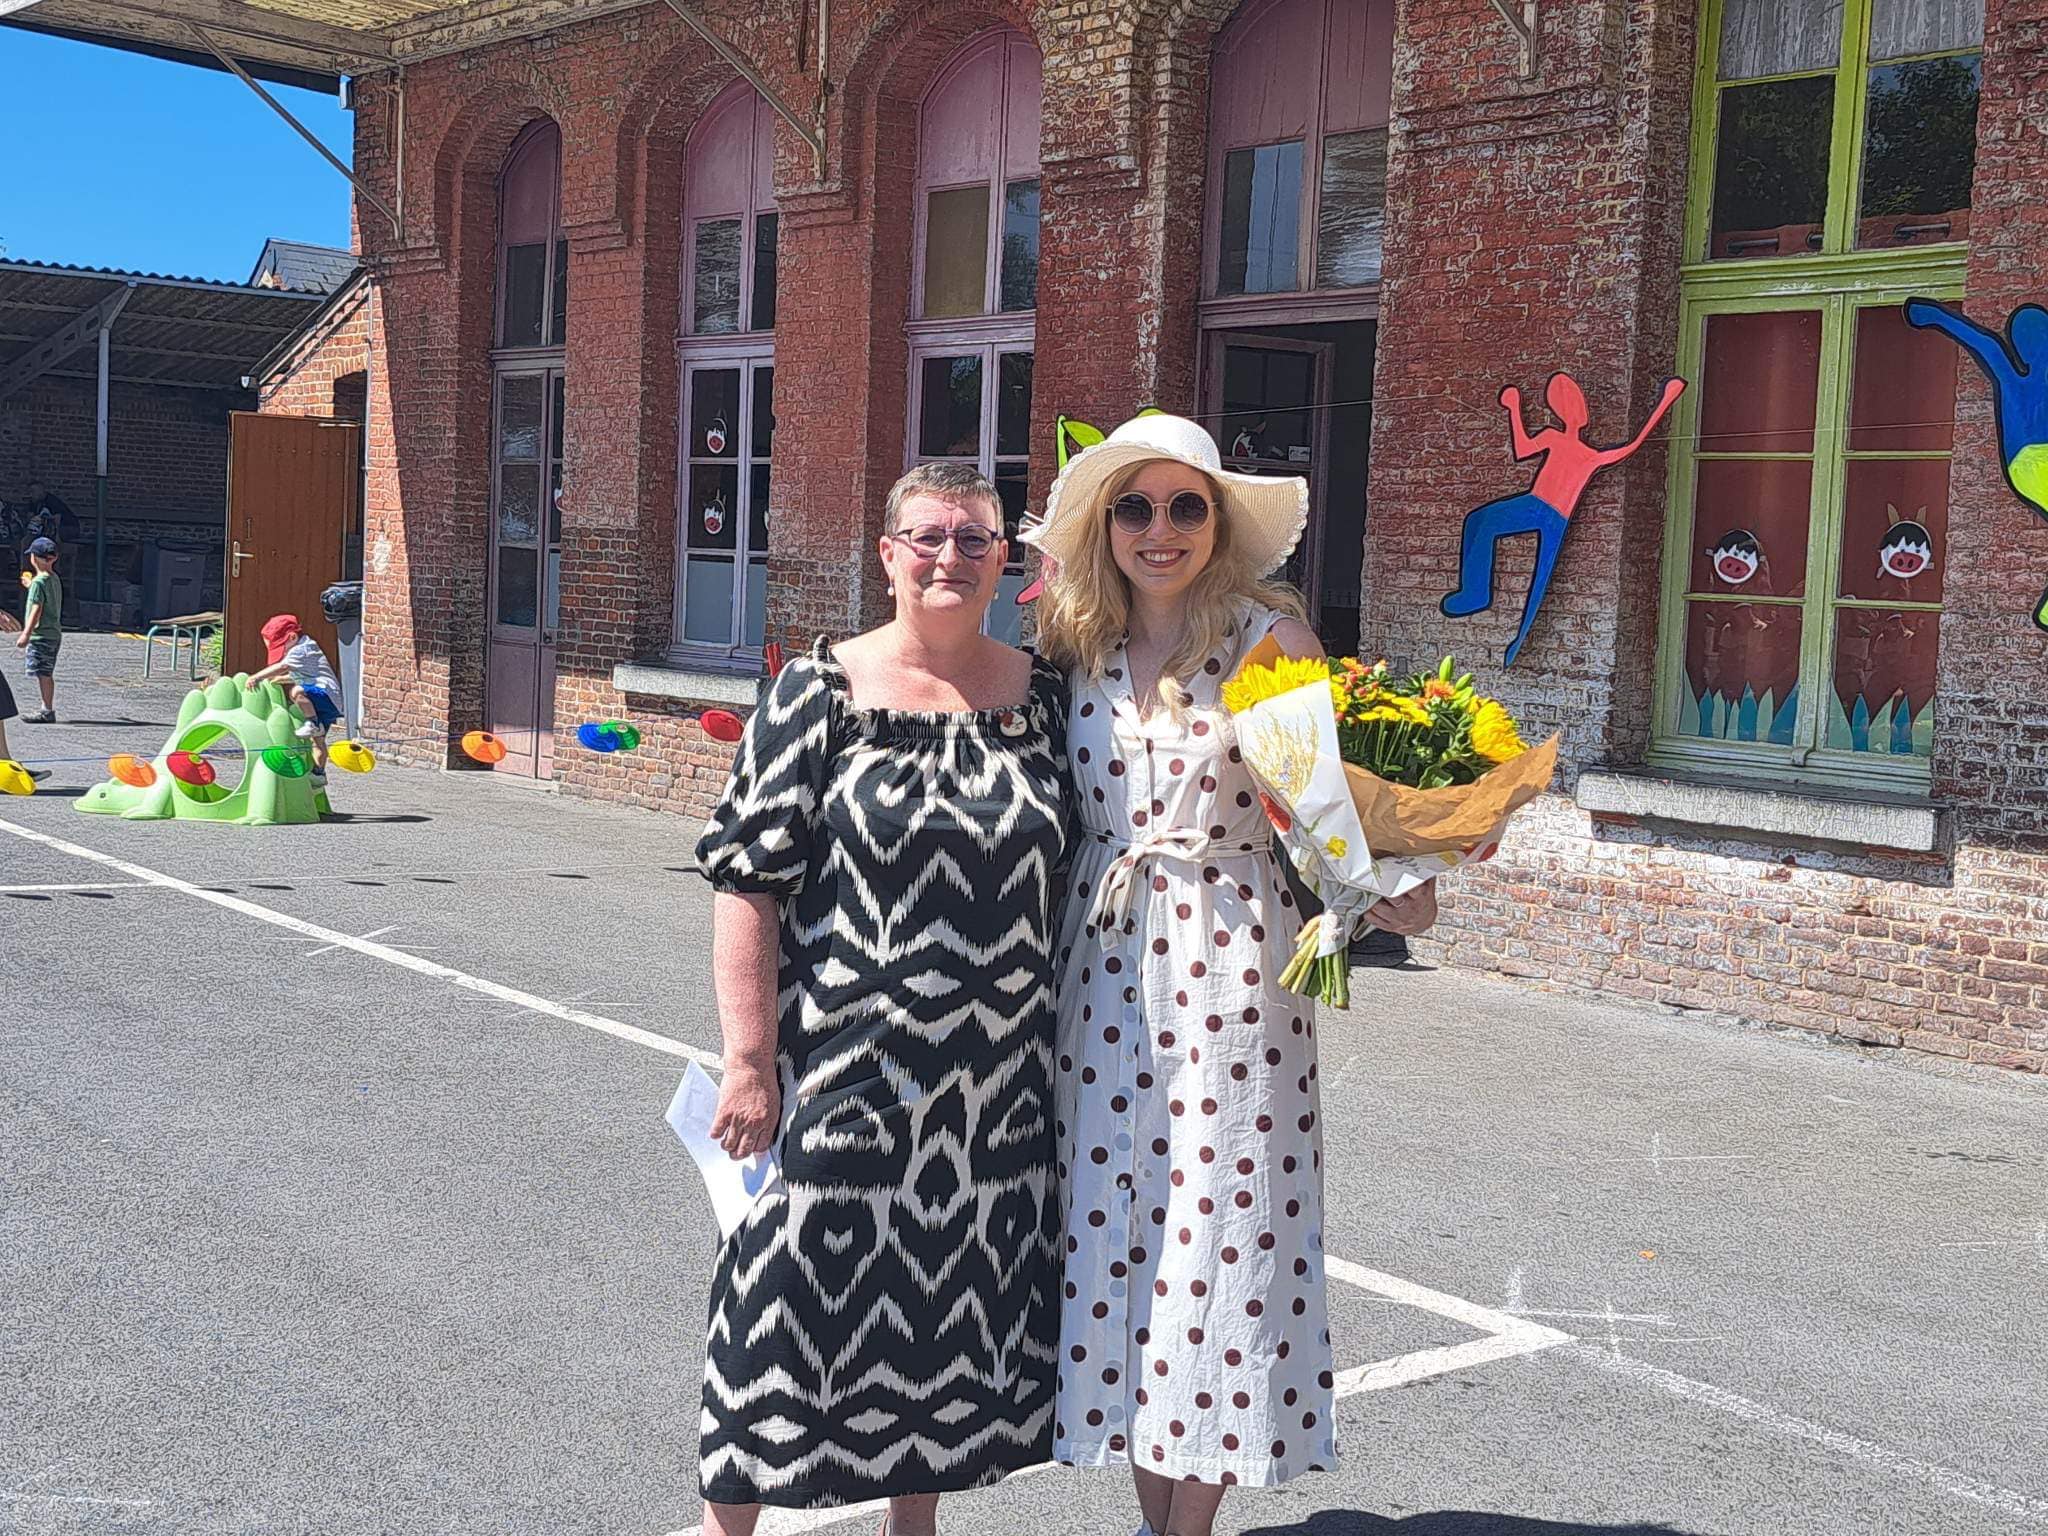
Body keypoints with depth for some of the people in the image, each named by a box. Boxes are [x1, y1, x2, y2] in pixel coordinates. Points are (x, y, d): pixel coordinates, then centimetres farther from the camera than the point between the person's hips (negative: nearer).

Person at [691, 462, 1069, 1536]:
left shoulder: (1046, 697, 5)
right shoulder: (822, 691, -6)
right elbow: (748, 882, -8)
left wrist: (1052, 1051, 9)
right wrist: (751, 1061, -13)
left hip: (996, 1084, 4)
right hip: (841, 1074, -3)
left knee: (954, 1304, 14)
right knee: (801, 1290, 5)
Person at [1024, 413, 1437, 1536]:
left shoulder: (1269, 635, -4)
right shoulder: (1077, 650, 7)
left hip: (1230, 968, -4)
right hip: (1105, 971, 4)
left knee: (1217, 1234, 1)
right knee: (1113, 1231, 8)